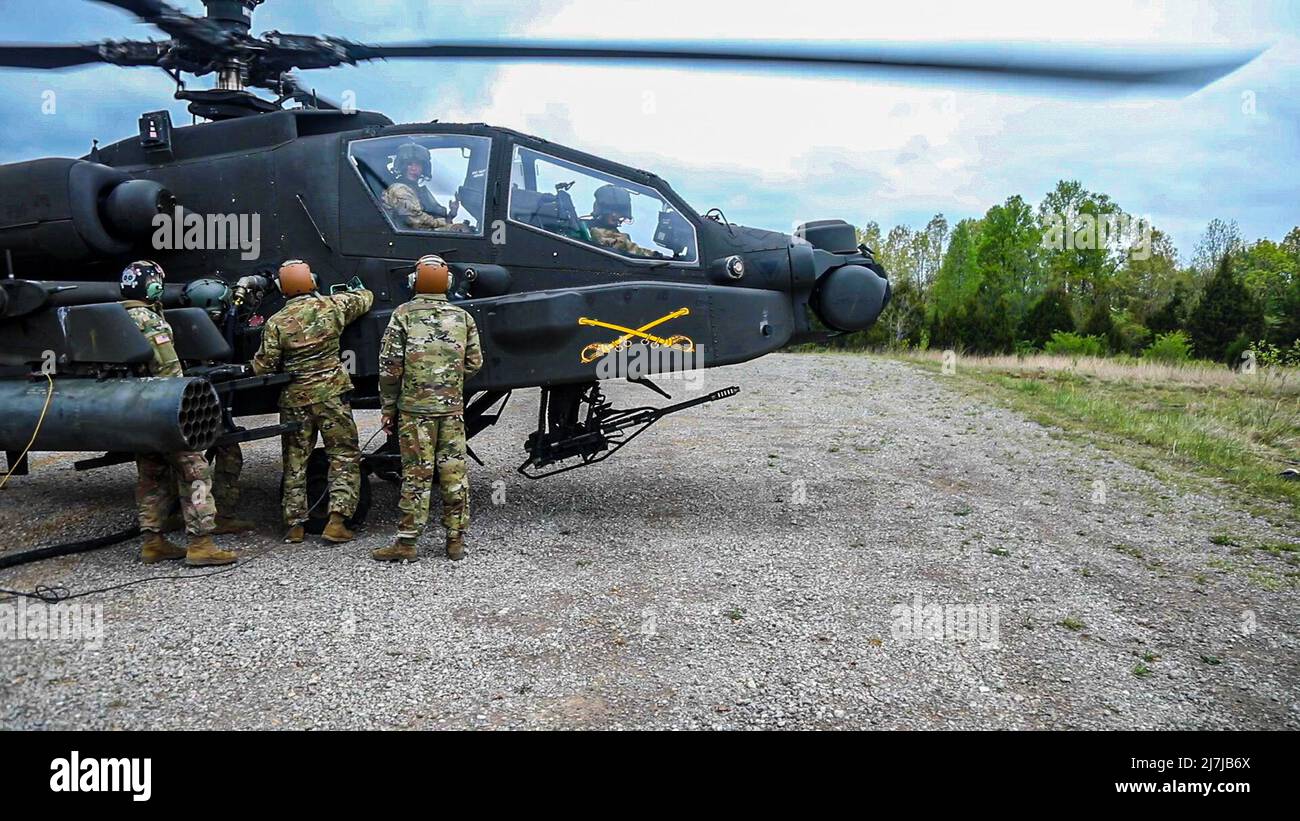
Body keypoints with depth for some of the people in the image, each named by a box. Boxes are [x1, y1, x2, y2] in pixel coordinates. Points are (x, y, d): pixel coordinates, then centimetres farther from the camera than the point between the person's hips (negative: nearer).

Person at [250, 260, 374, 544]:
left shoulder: (276, 322, -5)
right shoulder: (333, 306, -3)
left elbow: (264, 367, -3)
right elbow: (365, 298, 16)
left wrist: (255, 363, 20)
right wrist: (340, 295, 35)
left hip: (294, 399, 1)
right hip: (332, 394, -1)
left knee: (294, 461, 12)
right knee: (345, 455, 5)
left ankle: (295, 524, 15)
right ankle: (336, 519, -5)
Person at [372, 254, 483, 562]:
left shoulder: (404, 315, -3)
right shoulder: (463, 317, 6)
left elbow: (390, 365, -5)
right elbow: (474, 363, 9)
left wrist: (388, 408, 3)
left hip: (415, 407, -2)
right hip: (452, 407, 3)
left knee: (416, 475, 0)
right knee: (454, 472, 7)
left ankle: (406, 542, 4)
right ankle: (456, 540, 14)